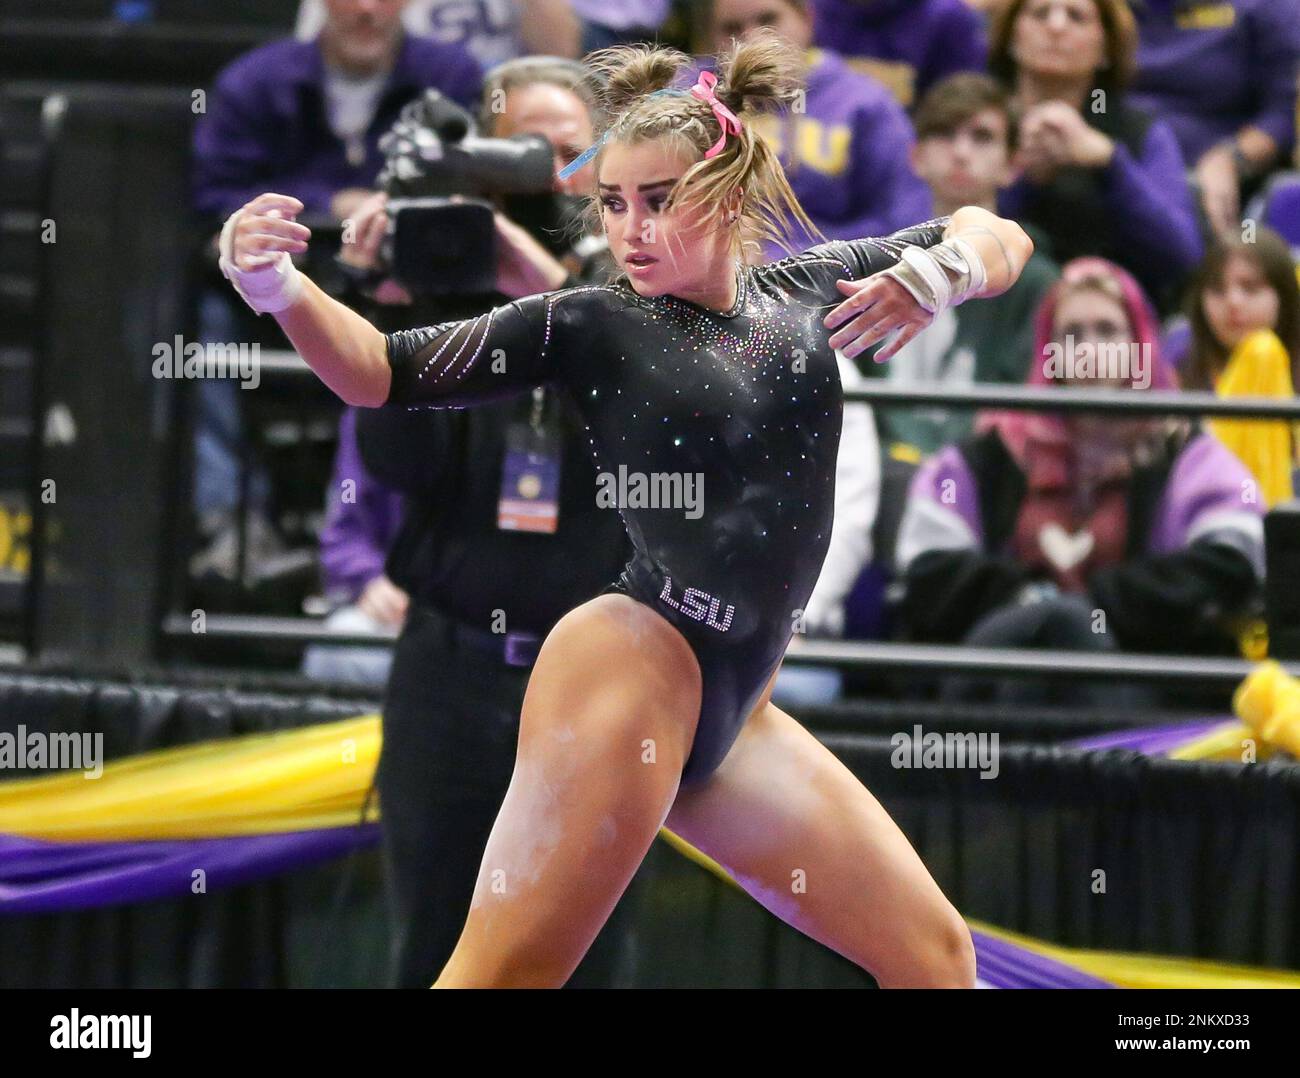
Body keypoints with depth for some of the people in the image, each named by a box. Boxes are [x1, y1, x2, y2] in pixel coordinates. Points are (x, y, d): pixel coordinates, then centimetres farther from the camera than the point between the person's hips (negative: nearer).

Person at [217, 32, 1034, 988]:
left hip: (729, 715, 6)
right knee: (506, 972, -18)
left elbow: (998, 238, 17)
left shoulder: (808, 290, 11)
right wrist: (274, 283, -19)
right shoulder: (589, 326, -1)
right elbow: (380, 371, -1)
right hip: (638, 669, -6)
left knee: (935, 956, 9)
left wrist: (936, 275, -6)